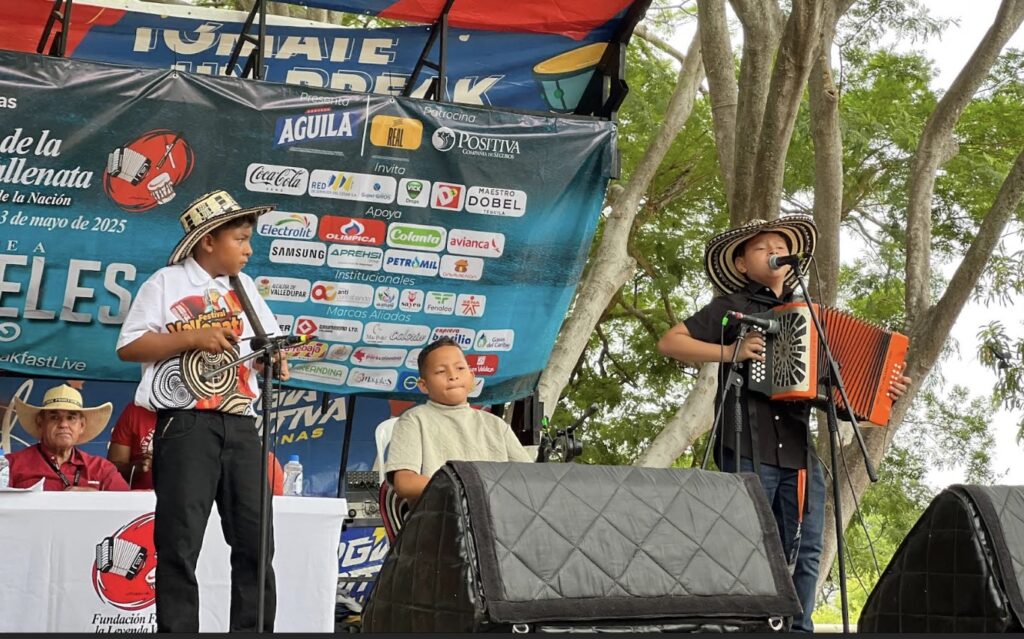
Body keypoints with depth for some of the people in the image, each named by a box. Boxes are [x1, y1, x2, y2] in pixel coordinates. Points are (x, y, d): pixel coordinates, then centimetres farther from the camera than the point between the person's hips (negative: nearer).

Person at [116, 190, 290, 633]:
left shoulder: (244, 287, 17)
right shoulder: (166, 283, 0)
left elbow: (269, 340, 21)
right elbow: (128, 346, -4)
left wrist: (276, 358, -3)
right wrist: (192, 337, -13)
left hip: (239, 425, 5)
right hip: (186, 426, -5)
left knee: (255, 540, 4)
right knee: (180, 543, -3)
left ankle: (253, 629, 10)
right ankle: (176, 630, 3)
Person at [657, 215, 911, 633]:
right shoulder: (732, 307, 8)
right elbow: (669, 343, 1)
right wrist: (729, 352, -11)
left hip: (798, 447, 5)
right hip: (748, 446, -5)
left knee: (805, 551, 1)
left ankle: (798, 630, 7)